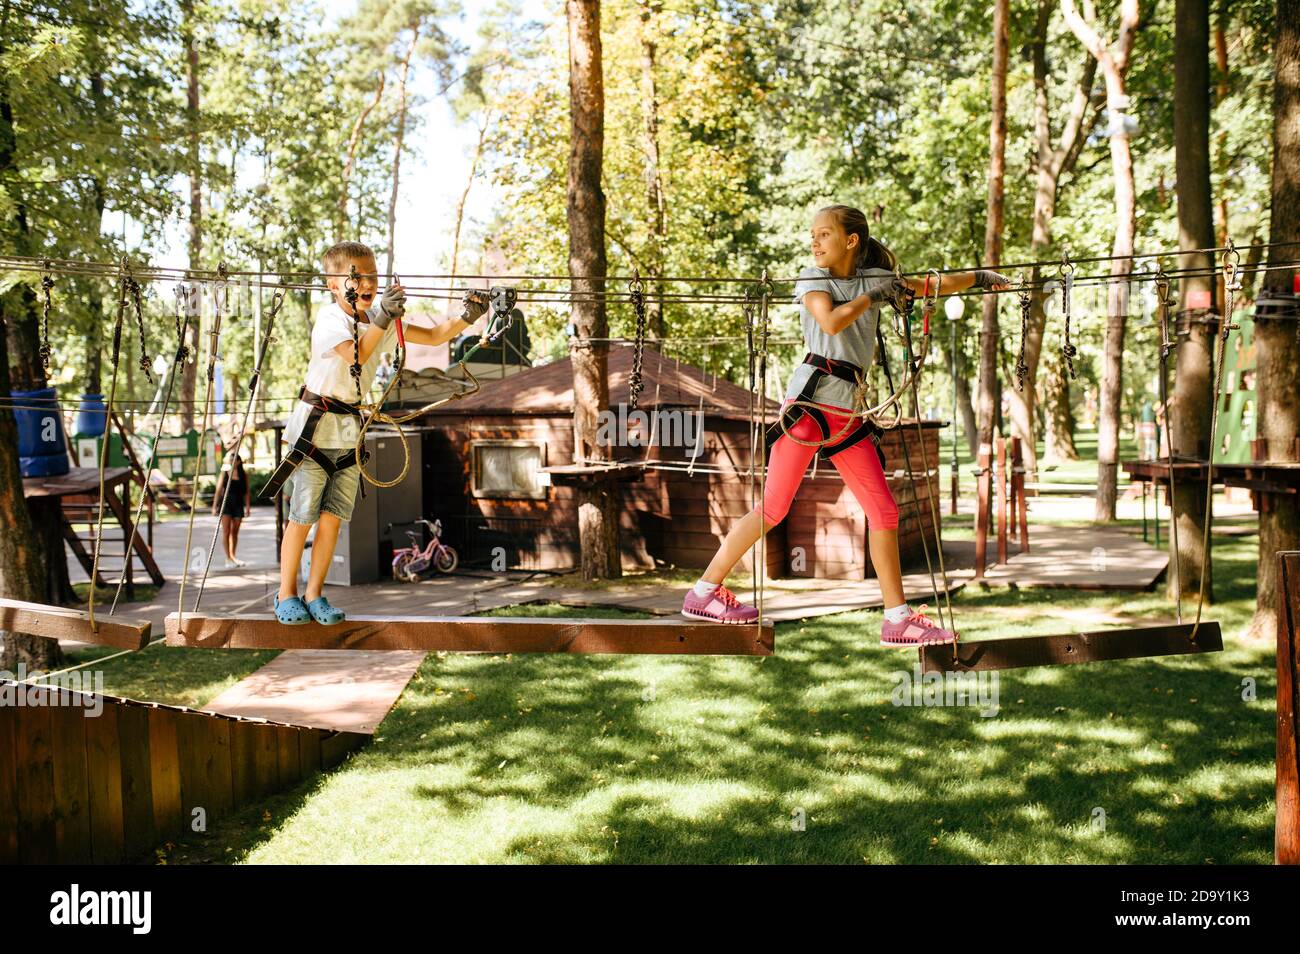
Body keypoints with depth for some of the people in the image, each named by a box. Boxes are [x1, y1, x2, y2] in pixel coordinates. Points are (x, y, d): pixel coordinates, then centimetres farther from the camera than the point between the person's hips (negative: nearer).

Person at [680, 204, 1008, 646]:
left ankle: (897, 619, 10)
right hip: (811, 398, -5)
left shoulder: (875, 278, 16)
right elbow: (831, 322, -15)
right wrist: (871, 296, -4)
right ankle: (703, 591, 3)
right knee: (773, 509, -7)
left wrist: (980, 276, 25)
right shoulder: (812, 278, 3)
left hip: (847, 411, 5)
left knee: (884, 511, 3)